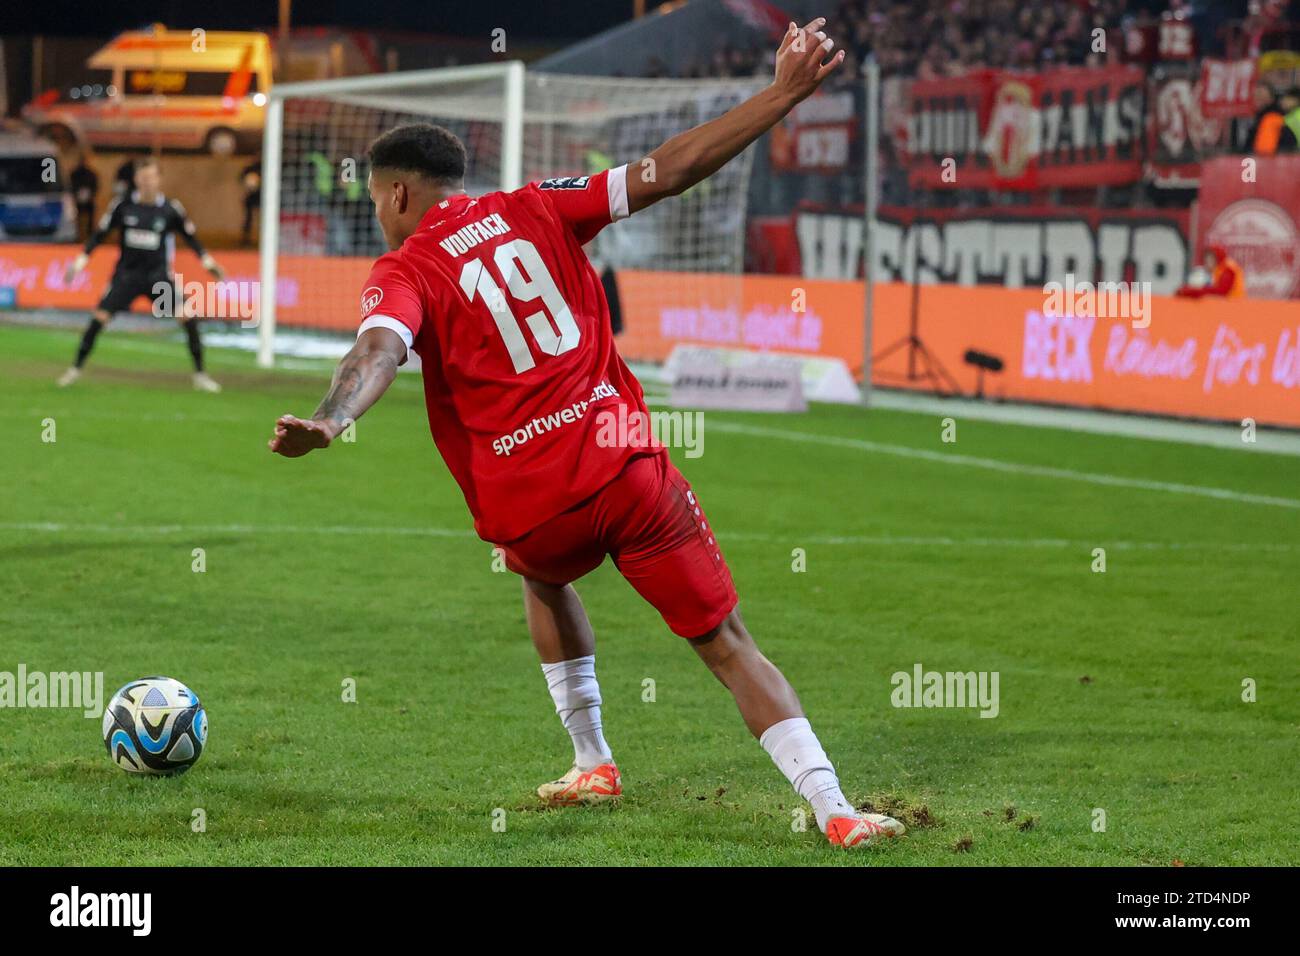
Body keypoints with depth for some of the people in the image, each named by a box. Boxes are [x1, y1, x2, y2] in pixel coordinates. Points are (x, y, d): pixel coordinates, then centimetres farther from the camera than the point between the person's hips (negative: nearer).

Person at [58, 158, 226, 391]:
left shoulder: (171, 210, -6)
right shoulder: (123, 205, -6)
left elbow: (190, 237, 9)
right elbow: (100, 234, 3)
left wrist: (208, 262, 5)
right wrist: (81, 261, -1)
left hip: (159, 274, 0)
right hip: (127, 273, 0)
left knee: (188, 317, -15)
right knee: (99, 317, -8)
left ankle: (200, 374, -3)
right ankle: (76, 368, 9)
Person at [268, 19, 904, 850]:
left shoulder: (405, 273, 2)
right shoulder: (531, 210, 10)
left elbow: (379, 350, -22)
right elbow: (669, 171, 6)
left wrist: (332, 423, -40)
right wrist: (783, 95, 11)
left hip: (533, 507, -1)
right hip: (626, 465, 1)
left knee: (544, 579, 36)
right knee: (729, 647, 3)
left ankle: (593, 763, 35)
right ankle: (834, 811, -10)